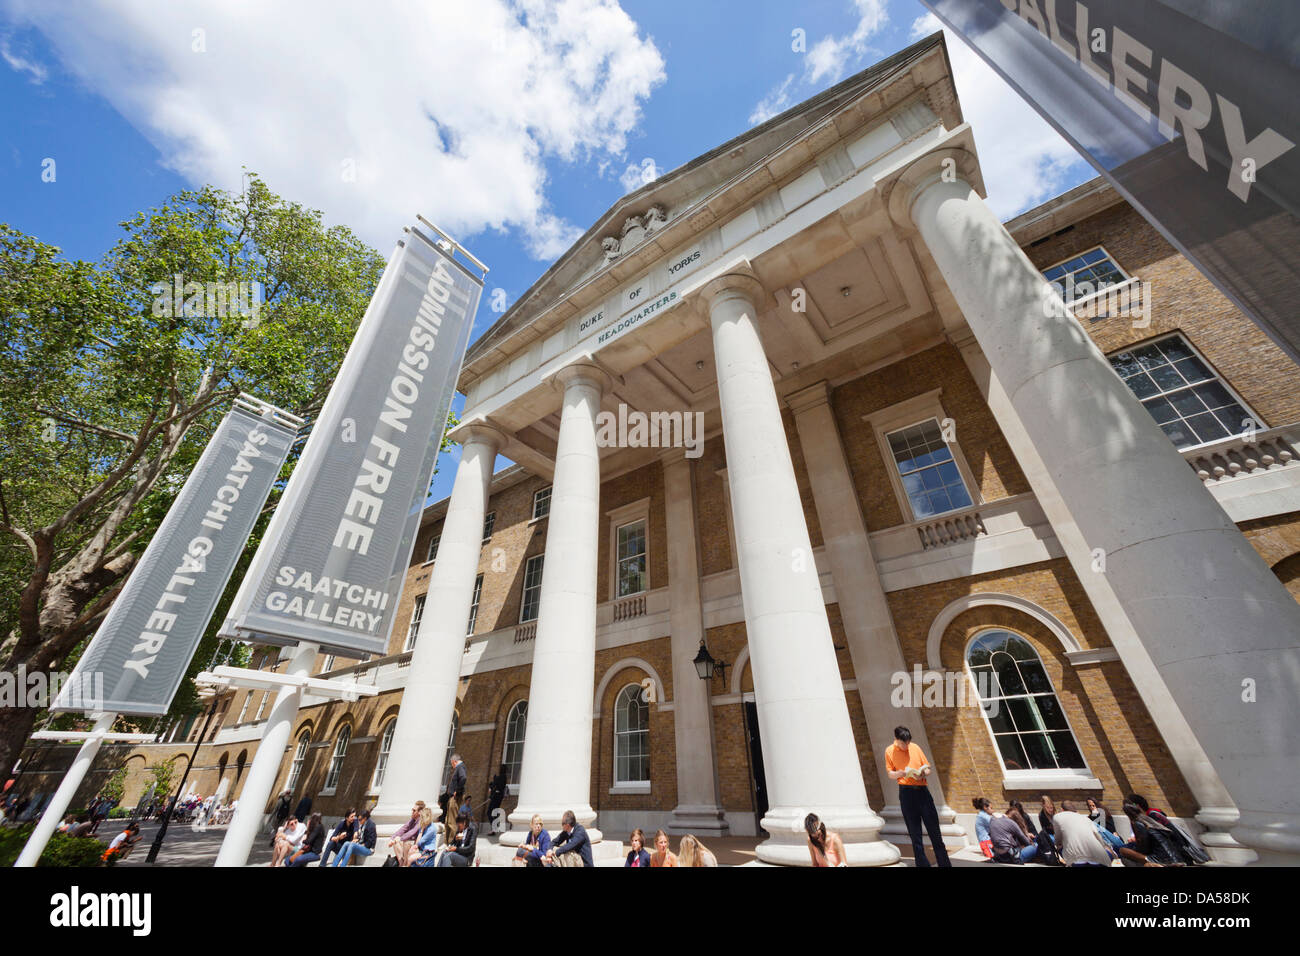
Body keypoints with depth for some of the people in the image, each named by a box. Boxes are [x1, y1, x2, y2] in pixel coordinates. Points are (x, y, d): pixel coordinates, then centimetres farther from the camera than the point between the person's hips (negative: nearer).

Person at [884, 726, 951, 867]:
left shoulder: (915, 747, 4)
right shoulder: (889, 751, -1)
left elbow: (929, 768, 11)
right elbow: (890, 774, 3)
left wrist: (923, 773, -11)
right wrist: (900, 773, -19)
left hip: (922, 790, 2)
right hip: (906, 792, -2)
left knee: (934, 828, 5)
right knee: (914, 832, 4)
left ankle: (945, 863, 18)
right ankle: (922, 863, 15)